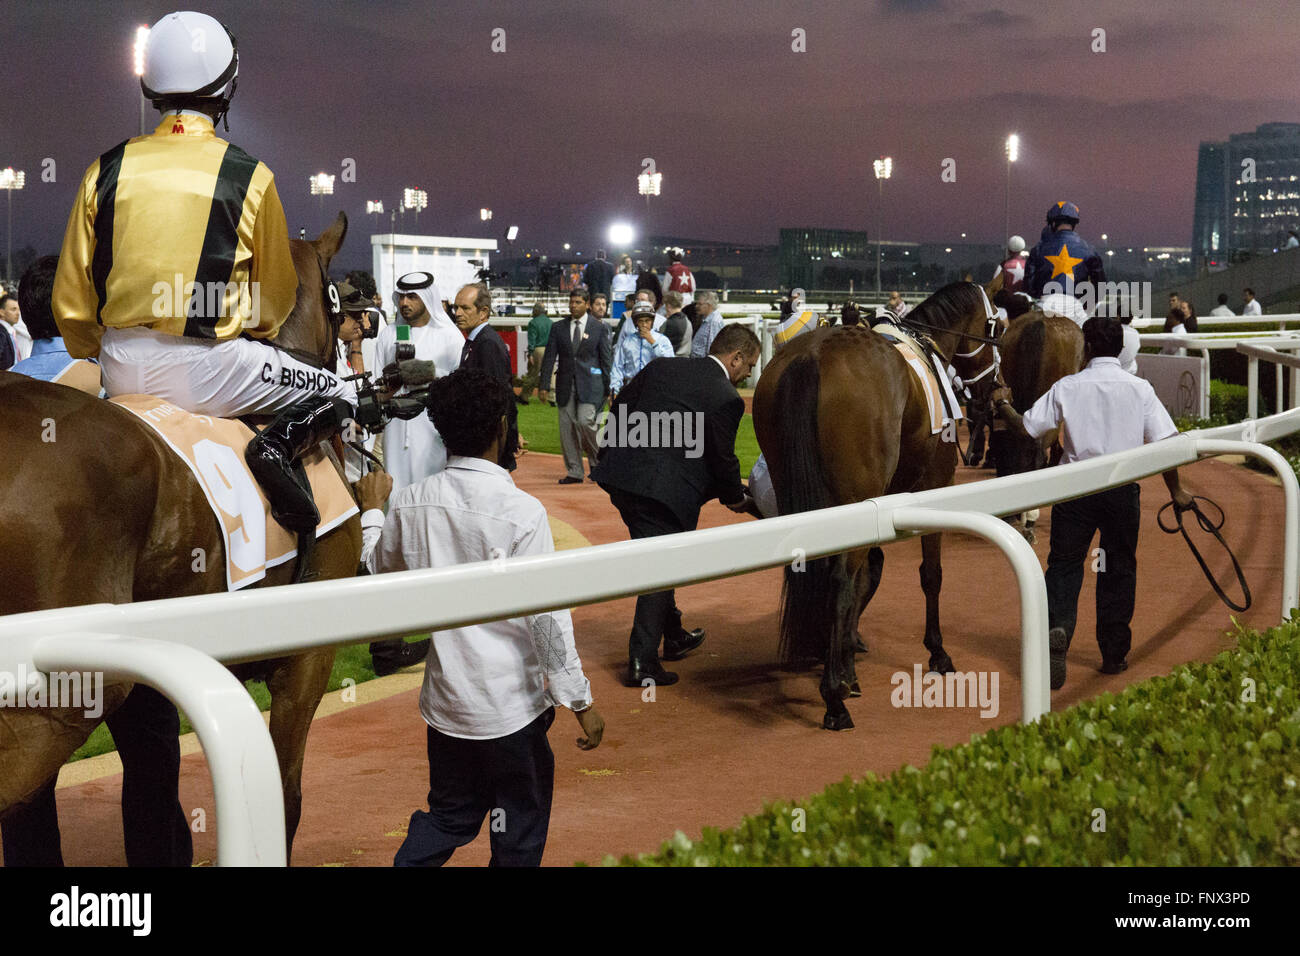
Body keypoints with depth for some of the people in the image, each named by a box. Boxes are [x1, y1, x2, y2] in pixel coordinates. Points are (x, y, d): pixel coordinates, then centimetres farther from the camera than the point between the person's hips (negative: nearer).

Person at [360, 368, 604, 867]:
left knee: (448, 815, 22)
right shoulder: (522, 512, -19)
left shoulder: (408, 503, -5)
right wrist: (581, 701, -10)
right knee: (519, 835, 13)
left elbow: (378, 570, 15)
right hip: (512, 704, -5)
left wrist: (371, 511, 35)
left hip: (444, 696, 5)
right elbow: (548, 615, -18)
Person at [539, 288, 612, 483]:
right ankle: (574, 472, 9)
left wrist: (608, 387, 1)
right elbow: (549, 357, 7)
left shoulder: (599, 328, 2)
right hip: (565, 384, 3)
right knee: (567, 427, 2)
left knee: (585, 421, -18)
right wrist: (544, 385, 0)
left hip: (589, 384, -3)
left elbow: (606, 358, 4)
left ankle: (596, 460, 7)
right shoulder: (558, 328, 8)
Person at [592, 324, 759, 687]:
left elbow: (620, 407, 16)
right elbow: (722, 459, -3)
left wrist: (610, 453, 24)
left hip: (620, 476, 7)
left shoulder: (661, 367, 11)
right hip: (665, 490, -7)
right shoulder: (727, 398, -8)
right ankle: (642, 663, 3)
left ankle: (673, 636, 38)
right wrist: (736, 498, 15)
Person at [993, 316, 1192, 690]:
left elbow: (1027, 427, -4)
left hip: (1076, 487, -1)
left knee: (1064, 564, 6)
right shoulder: (1140, 389, -1)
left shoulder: (1067, 387, -4)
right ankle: (1114, 654, 17)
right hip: (1123, 489, 1)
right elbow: (1165, 443, -5)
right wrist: (1175, 490, 6)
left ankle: (1057, 626, -21)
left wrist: (1002, 405, 15)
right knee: (1119, 569, 12)